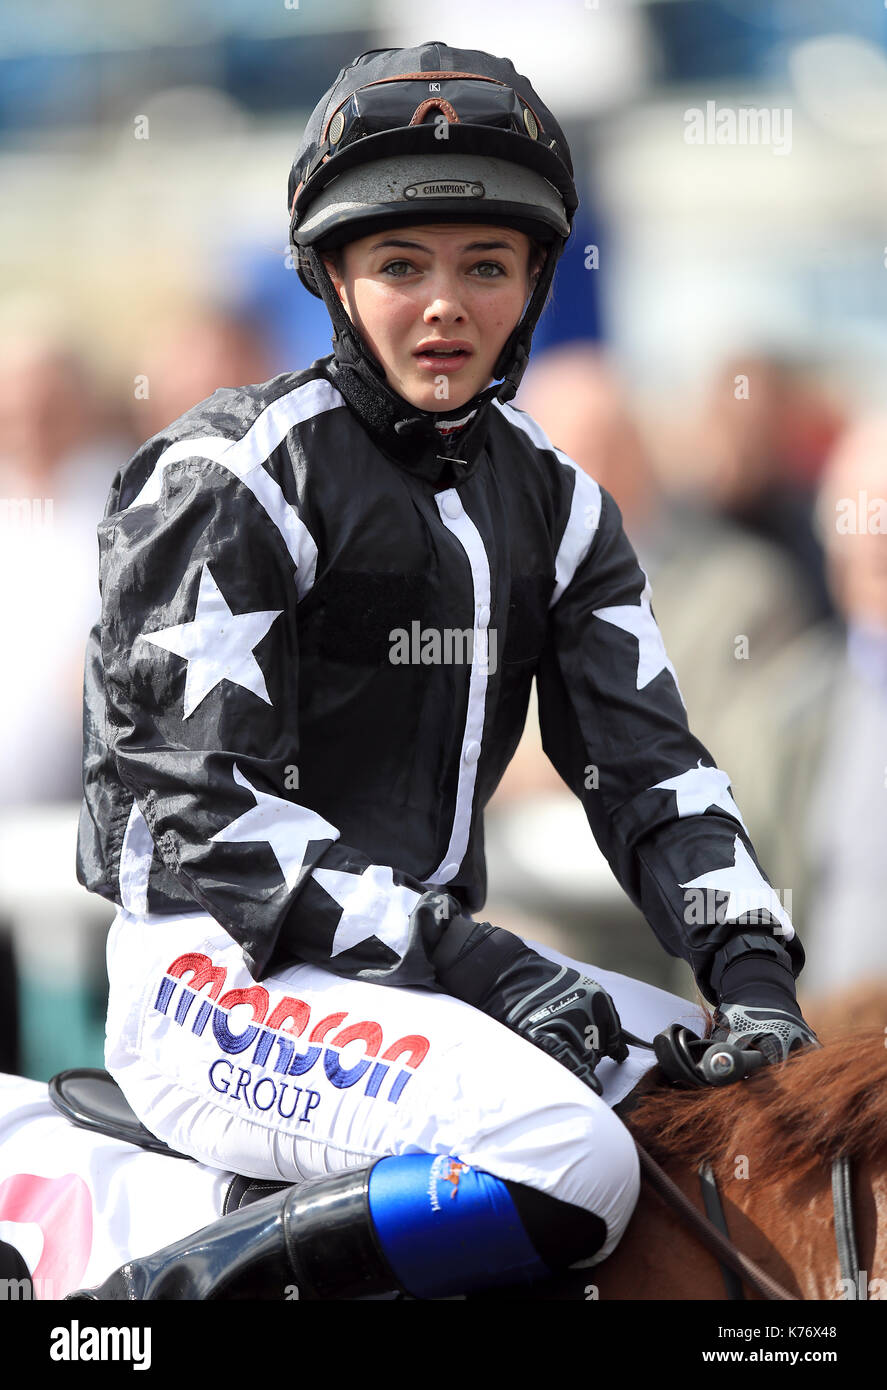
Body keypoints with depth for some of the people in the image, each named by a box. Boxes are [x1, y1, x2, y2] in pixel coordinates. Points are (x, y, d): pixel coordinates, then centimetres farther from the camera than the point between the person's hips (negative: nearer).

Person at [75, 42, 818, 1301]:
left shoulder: (551, 501, 14)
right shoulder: (232, 474, -9)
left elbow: (645, 758, 10)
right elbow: (197, 800, -16)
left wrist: (751, 973, -8)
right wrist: (467, 960, -22)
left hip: (435, 953, 8)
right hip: (222, 969, -8)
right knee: (576, 1171, -31)